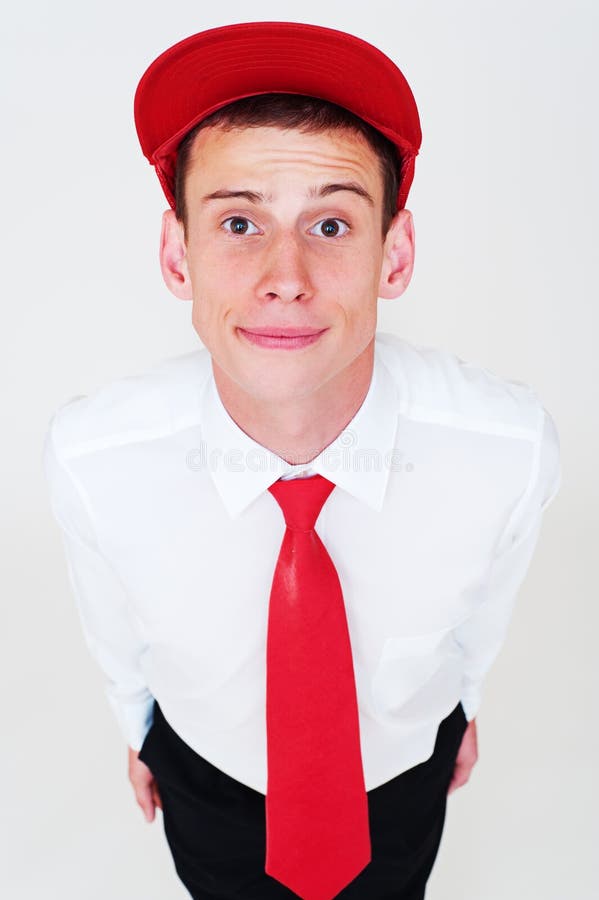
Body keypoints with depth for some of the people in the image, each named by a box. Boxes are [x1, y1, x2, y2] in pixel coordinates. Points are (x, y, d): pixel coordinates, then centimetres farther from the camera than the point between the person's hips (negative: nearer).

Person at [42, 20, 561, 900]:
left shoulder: (514, 444, -32)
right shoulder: (88, 458, -34)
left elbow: (485, 604, -10)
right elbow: (115, 624, -12)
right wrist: (137, 728, 8)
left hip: (407, 774, 1)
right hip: (207, 780, 0)